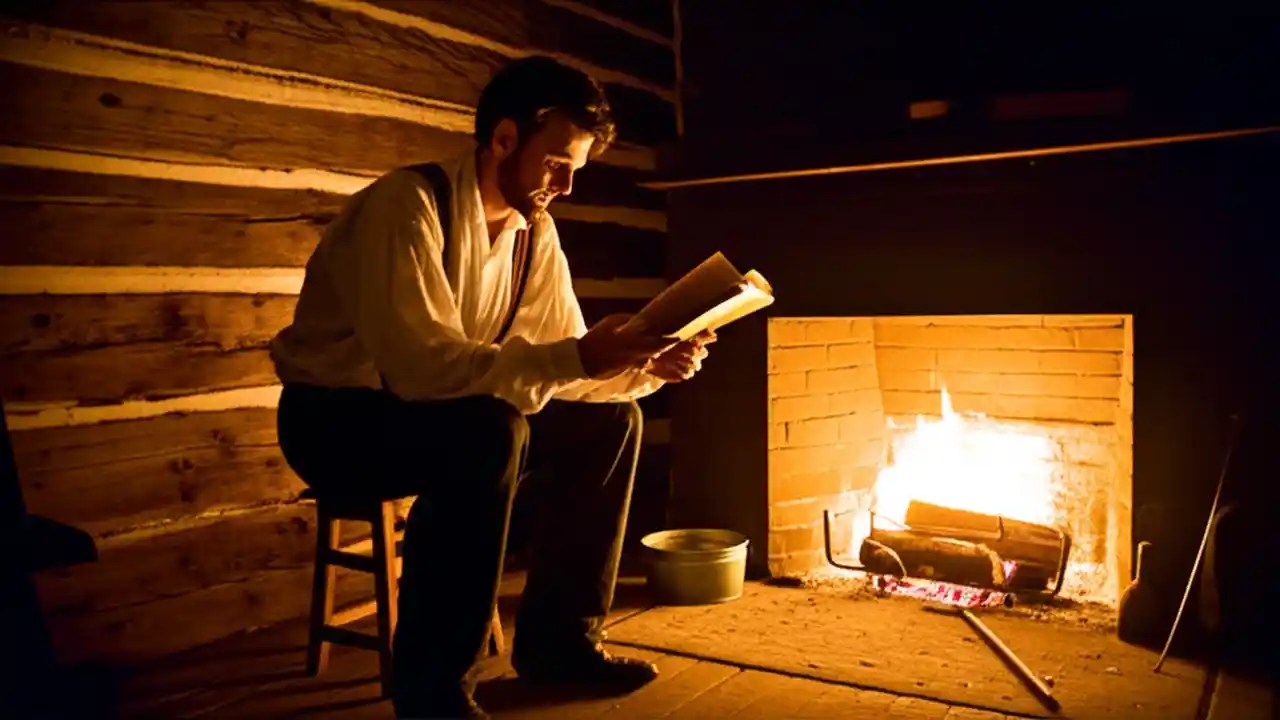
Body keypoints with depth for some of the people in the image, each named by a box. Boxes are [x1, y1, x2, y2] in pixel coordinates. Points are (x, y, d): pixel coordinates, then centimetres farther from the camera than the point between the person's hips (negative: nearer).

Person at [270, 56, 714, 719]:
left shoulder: (536, 230, -2)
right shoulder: (409, 203, -25)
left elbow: (559, 359, 0)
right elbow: (421, 363, -36)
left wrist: (645, 366, -18)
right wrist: (575, 359, -38)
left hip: (444, 414, 7)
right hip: (334, 417, -7)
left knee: (608, 420, -5)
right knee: (488, 432, -35)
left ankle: (555, 634, 6)